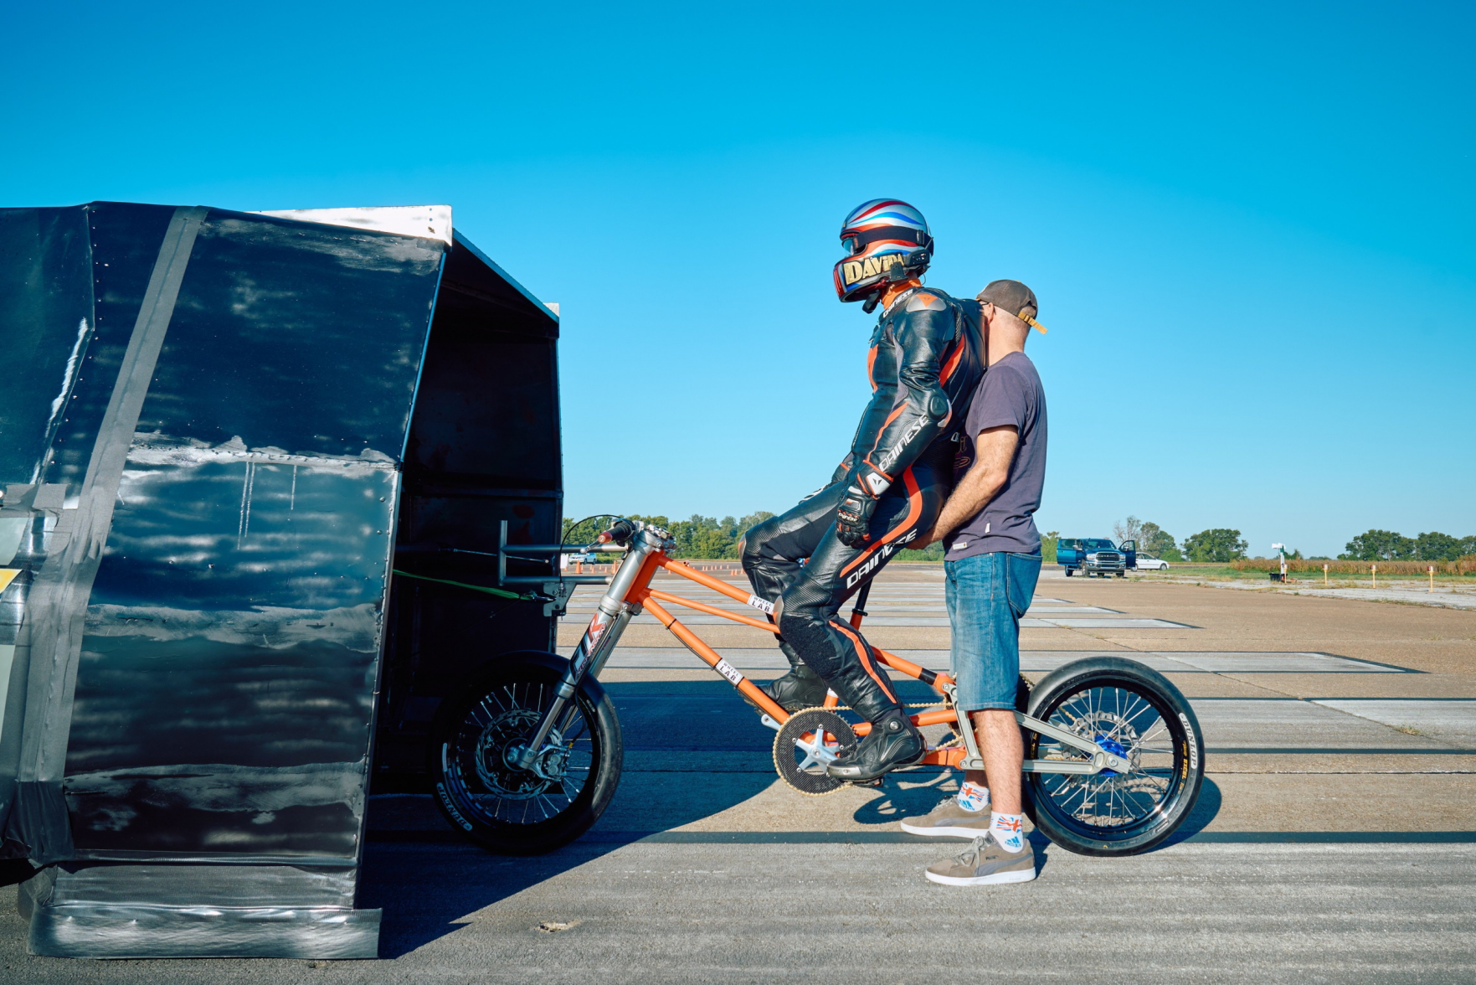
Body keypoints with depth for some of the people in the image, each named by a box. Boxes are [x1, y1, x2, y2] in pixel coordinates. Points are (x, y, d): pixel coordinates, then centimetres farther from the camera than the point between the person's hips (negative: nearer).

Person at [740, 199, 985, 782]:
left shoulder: (923, 312, -10)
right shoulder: (898, 320, 23)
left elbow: (924, 406, -25)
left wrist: (866, 488, -28)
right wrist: (848, 475, 32)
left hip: (904, 490, -10)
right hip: (876, 480, 10)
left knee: (803, 608, -16)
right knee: (764, 549, 10)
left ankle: (895, 731, -7)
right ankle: (811, 677, 15)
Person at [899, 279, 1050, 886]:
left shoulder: (1006, 375, -10)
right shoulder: (1015, 377, 23)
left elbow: (990, 472, -19)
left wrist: (931, 531, -13)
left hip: (989, 553, -11)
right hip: (984, 555, 11)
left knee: (989, 698, -11)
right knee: (974, 689, 17)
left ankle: (1008, 842, -8)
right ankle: (973, 802, 29)